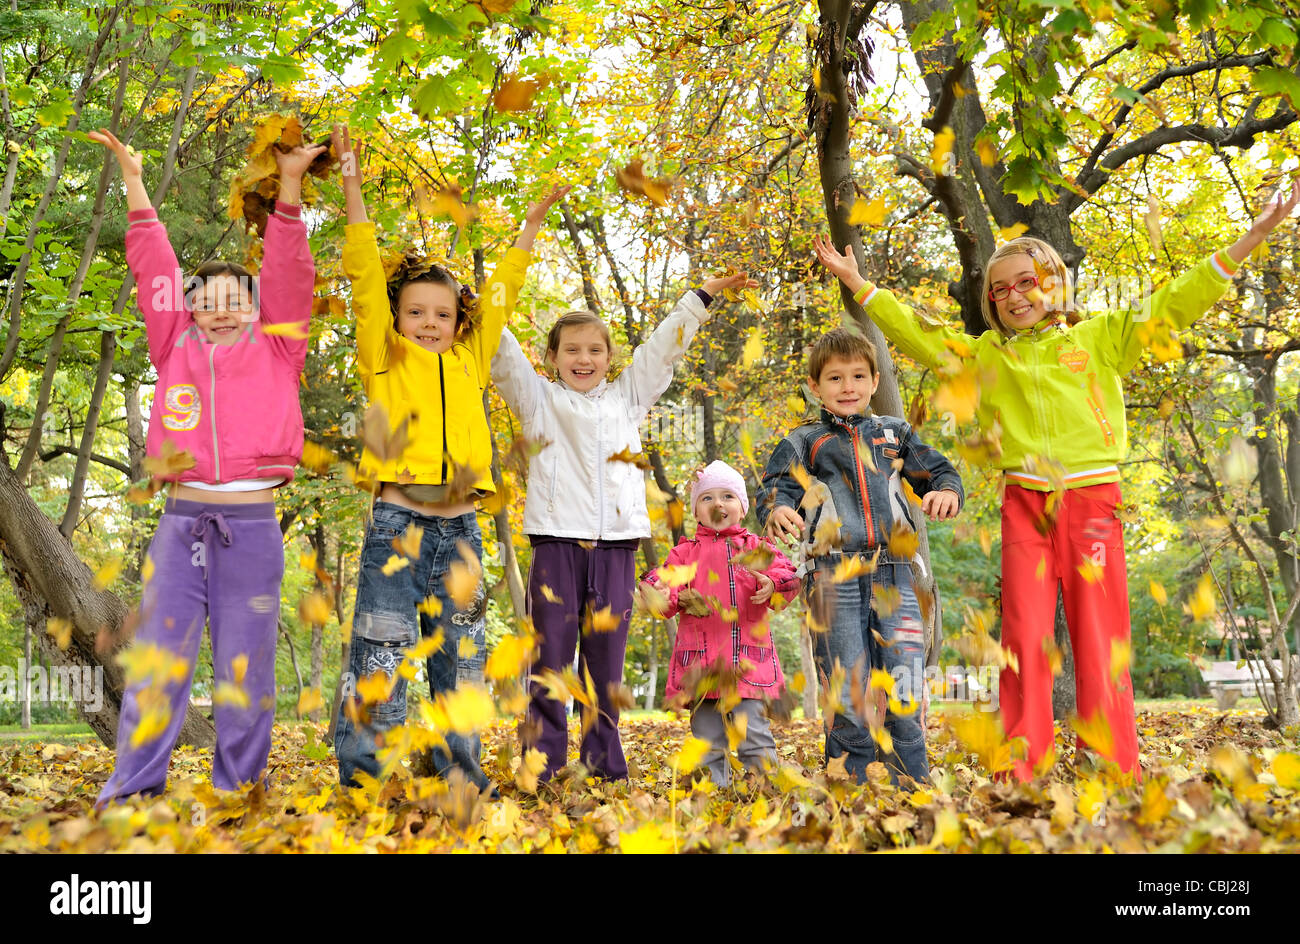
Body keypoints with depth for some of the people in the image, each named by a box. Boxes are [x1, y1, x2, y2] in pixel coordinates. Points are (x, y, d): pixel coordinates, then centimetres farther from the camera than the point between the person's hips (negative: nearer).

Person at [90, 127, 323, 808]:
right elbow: (153, 270, 12)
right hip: (182, 521, 1)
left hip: (254, 526, -1)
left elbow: (287, 274, 3)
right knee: (155, 661, 0)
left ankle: (237, 795, 14)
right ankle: (131, 792, 6)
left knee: (245, 668, 5)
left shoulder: (276, 351, 9)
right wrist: (133, 182, 11)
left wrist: (289, 185, -3)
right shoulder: (175, 350, 12)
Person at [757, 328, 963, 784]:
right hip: (835, 581, -2)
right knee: (849, 700, 0)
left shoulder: (895, 433, 18)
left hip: (894, 578, 2)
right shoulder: (803, 443, 12)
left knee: (904, 697, 0)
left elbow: (938, 470, 13)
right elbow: (776, 489, 0)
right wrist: (777, 512, -24)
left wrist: (947, 490, -11)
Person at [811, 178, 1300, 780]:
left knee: (1101, 646, -1)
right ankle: (1020, 783, -1)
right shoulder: (984, 355, 17)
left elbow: (1177, 302, 10)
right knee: (1024, 642, -3)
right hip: (1024, 505, 1)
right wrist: (856, 282, 20)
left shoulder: (1100, 339, 12)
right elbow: (914, 333, 20)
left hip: (1092, 501, -1)